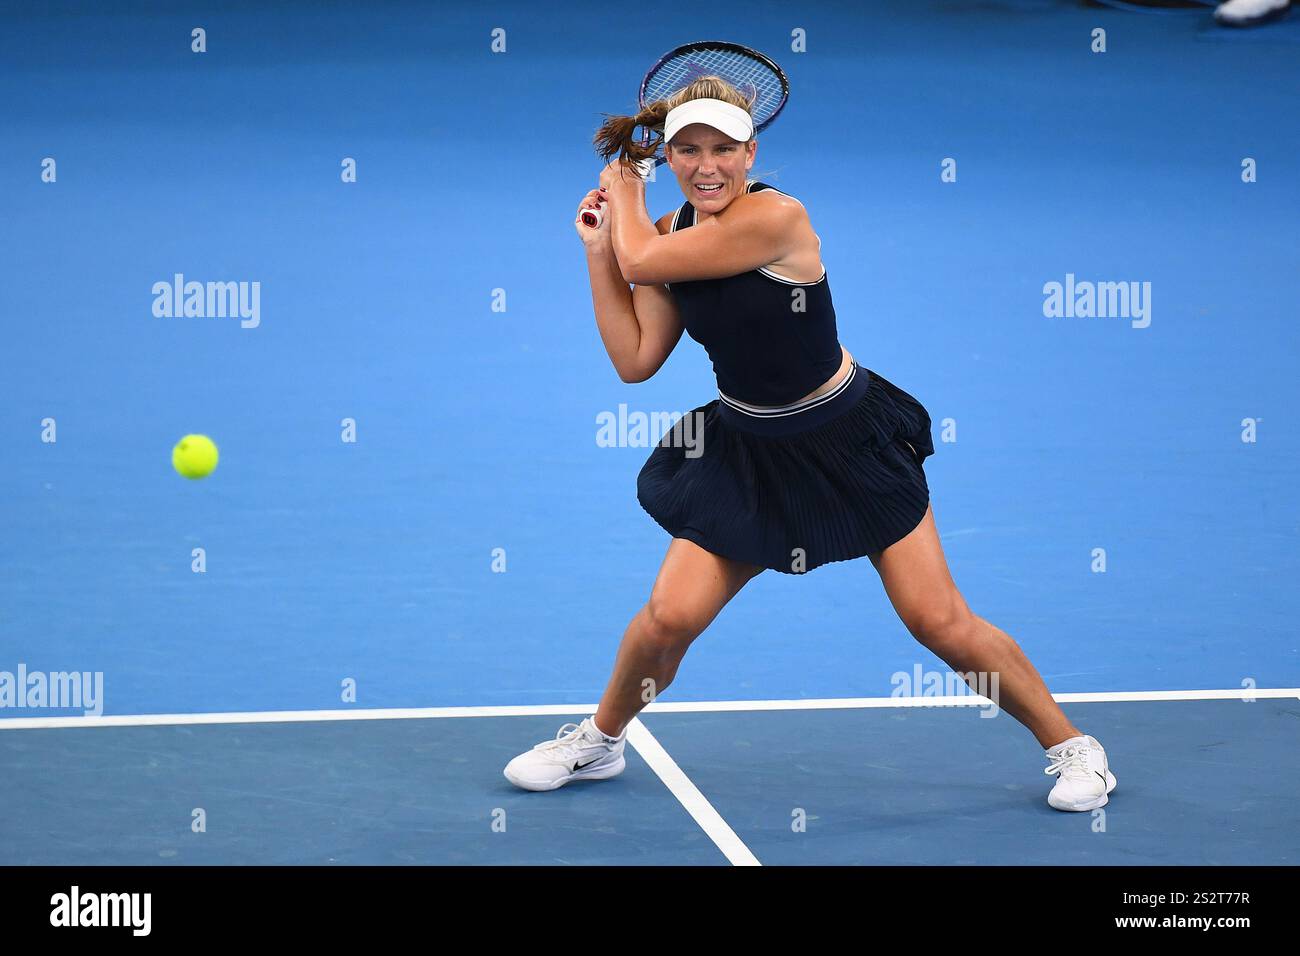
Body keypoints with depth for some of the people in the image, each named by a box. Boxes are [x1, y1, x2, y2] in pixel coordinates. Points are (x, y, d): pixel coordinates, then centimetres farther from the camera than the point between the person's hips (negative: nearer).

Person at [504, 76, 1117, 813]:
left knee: (941, 623, -3)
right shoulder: (671, 235, -2)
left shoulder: (774, 218, -24)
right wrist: (597, 252, -2)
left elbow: (641, 261, -23)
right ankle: (599, 742, 21)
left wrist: (625, 190, -3)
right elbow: (636, 361, -2)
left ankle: (1071, 745, 15)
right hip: (743, 450, 5)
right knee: (669, 616, -7)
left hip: (851, 442, -5)